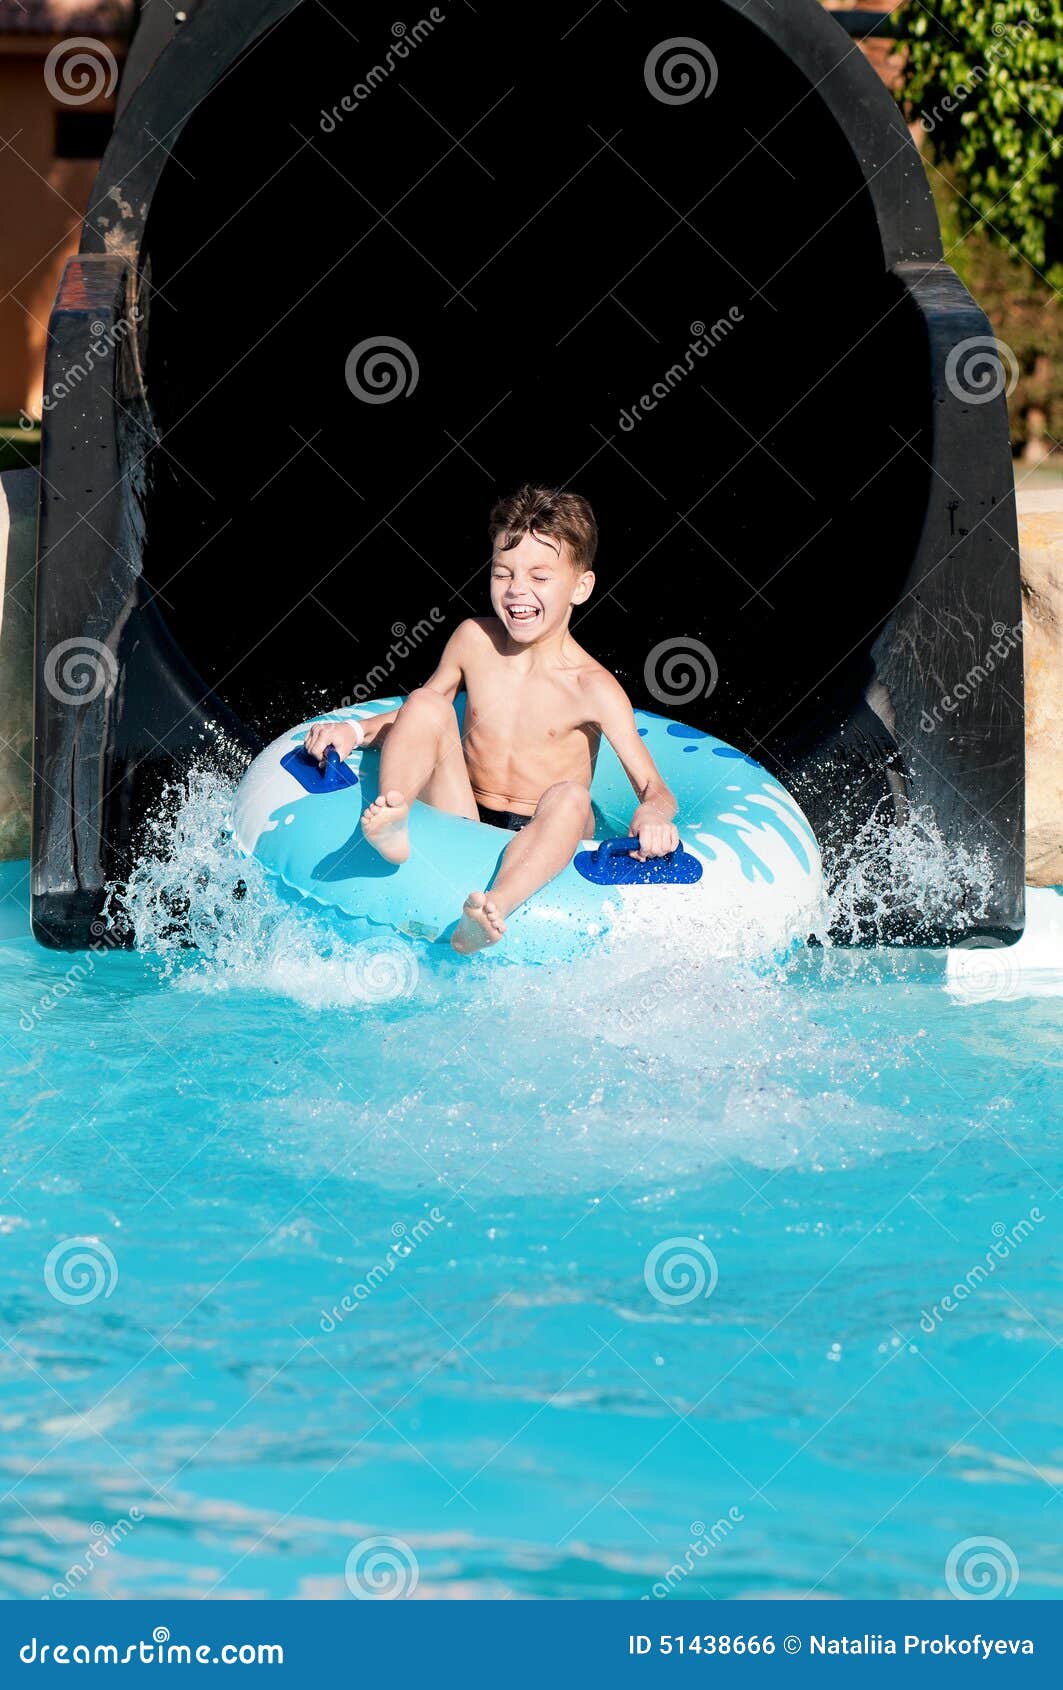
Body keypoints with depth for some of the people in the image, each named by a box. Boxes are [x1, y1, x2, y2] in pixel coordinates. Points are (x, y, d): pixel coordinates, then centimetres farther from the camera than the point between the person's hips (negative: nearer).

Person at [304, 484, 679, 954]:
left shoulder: (594, 689, -9)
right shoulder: (473, 640, 4)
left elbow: (654, 789, -13)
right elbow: (420, 714, 21)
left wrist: (653, 814, -38)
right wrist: (356, 731, 3)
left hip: (543, 845, -4)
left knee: (569, 796, -37)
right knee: (425, 706, -13)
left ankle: (496, 905, -62)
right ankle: (393, 822, -41)